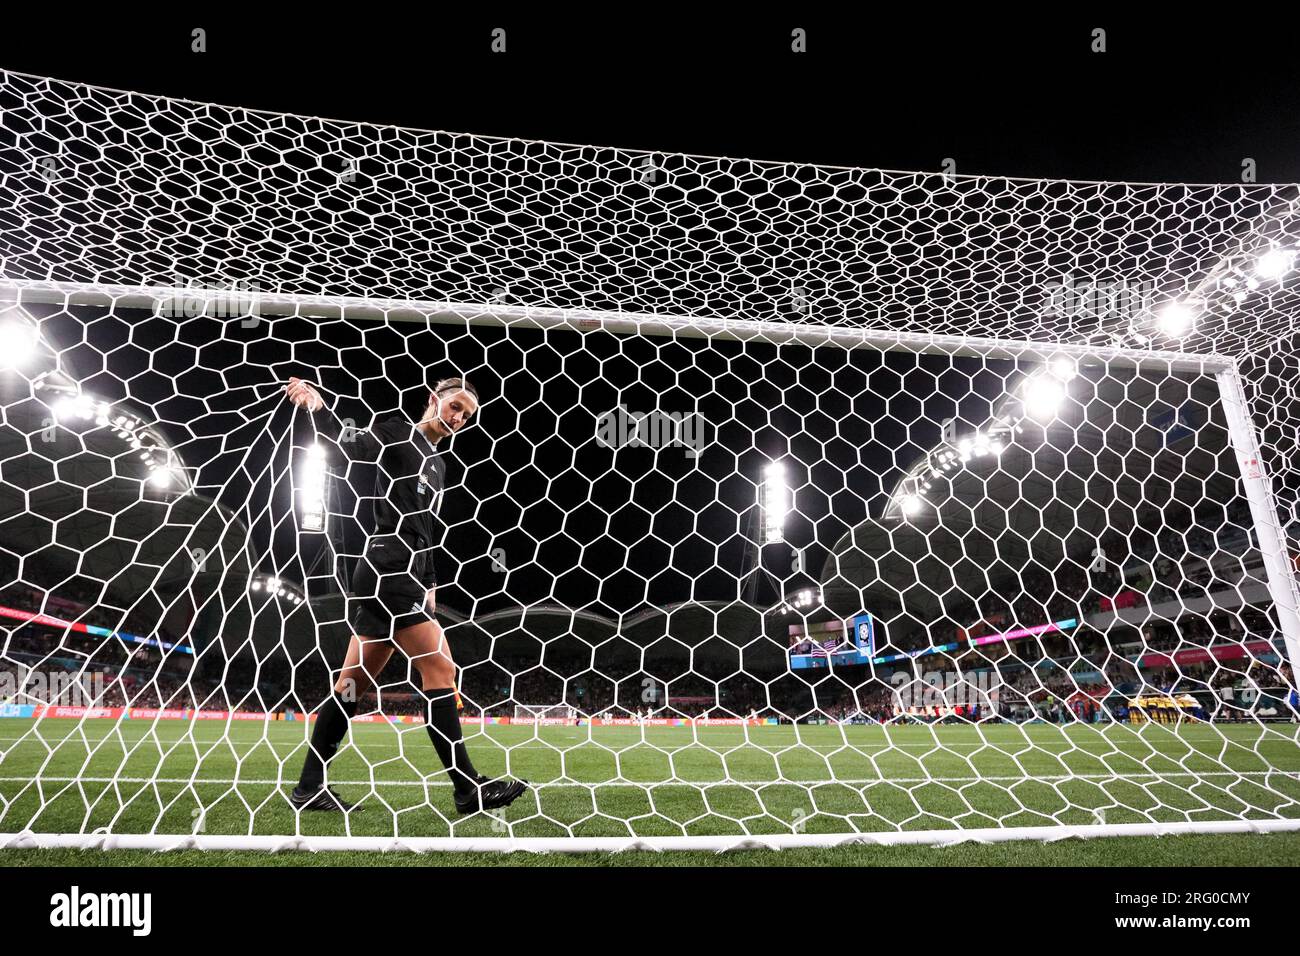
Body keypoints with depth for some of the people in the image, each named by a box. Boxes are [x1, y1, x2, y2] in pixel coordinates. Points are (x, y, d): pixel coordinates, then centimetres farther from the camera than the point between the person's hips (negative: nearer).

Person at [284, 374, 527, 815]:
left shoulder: (437, 463, 21)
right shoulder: (399, 432, -1)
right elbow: (351, 444, -19)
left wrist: (429, 585, 18)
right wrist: (318, 406, -31)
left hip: (406, 577, 9)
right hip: (387, 571, -9)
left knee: (354, 683, 10)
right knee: (440, 669, -9)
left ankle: (309, 787, 19)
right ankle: (467, 788, -4)